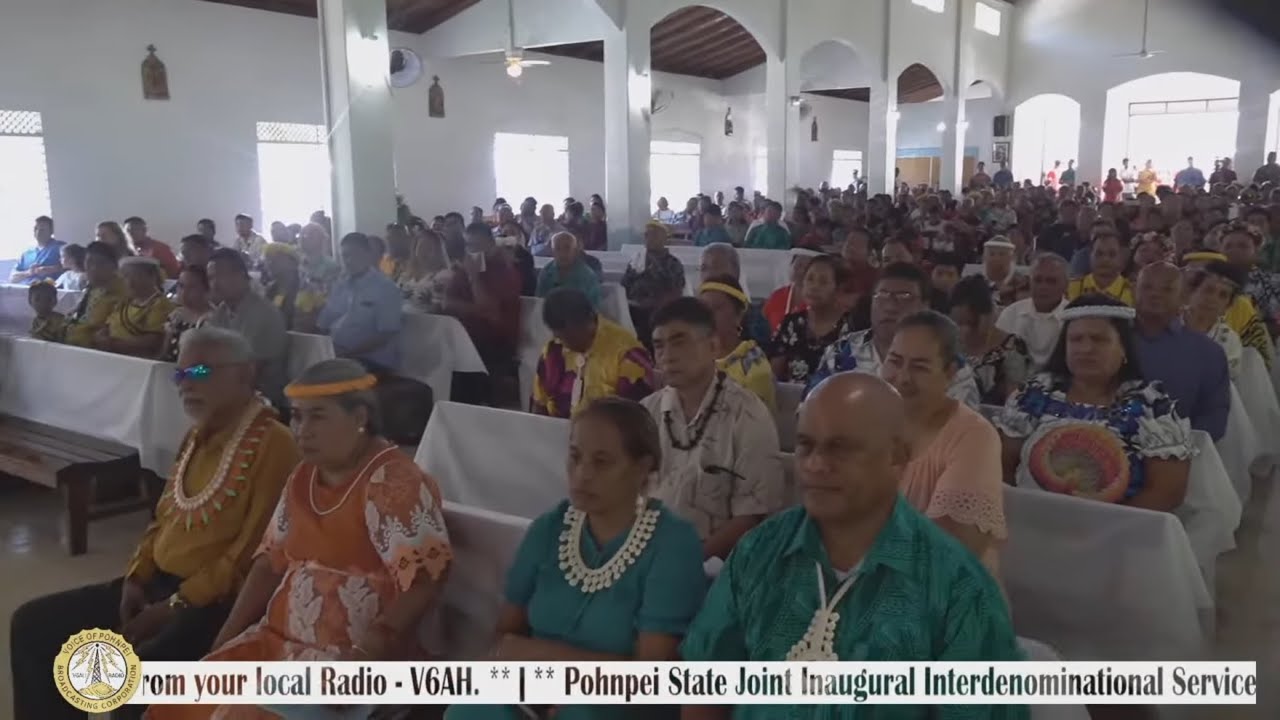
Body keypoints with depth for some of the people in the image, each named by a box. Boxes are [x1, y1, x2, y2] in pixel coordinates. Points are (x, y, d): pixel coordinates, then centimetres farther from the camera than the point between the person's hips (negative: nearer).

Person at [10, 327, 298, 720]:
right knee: (32, 624, 6)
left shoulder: (272, 443, -16)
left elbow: (254, 550, -21)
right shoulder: (197, 435, 14)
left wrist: (177, 604, -18)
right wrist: (136, 577, 5)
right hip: (156, 583, 9)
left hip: (214, 602, -9)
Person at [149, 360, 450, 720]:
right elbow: (270, 563, 14)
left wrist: (363, 658, -27)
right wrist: (223, 640, 5)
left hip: (355, 654, -7)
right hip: (281, 640, 8)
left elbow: (423, 581, -24)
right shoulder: (302, 478, 11)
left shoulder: (393, 482, -16)